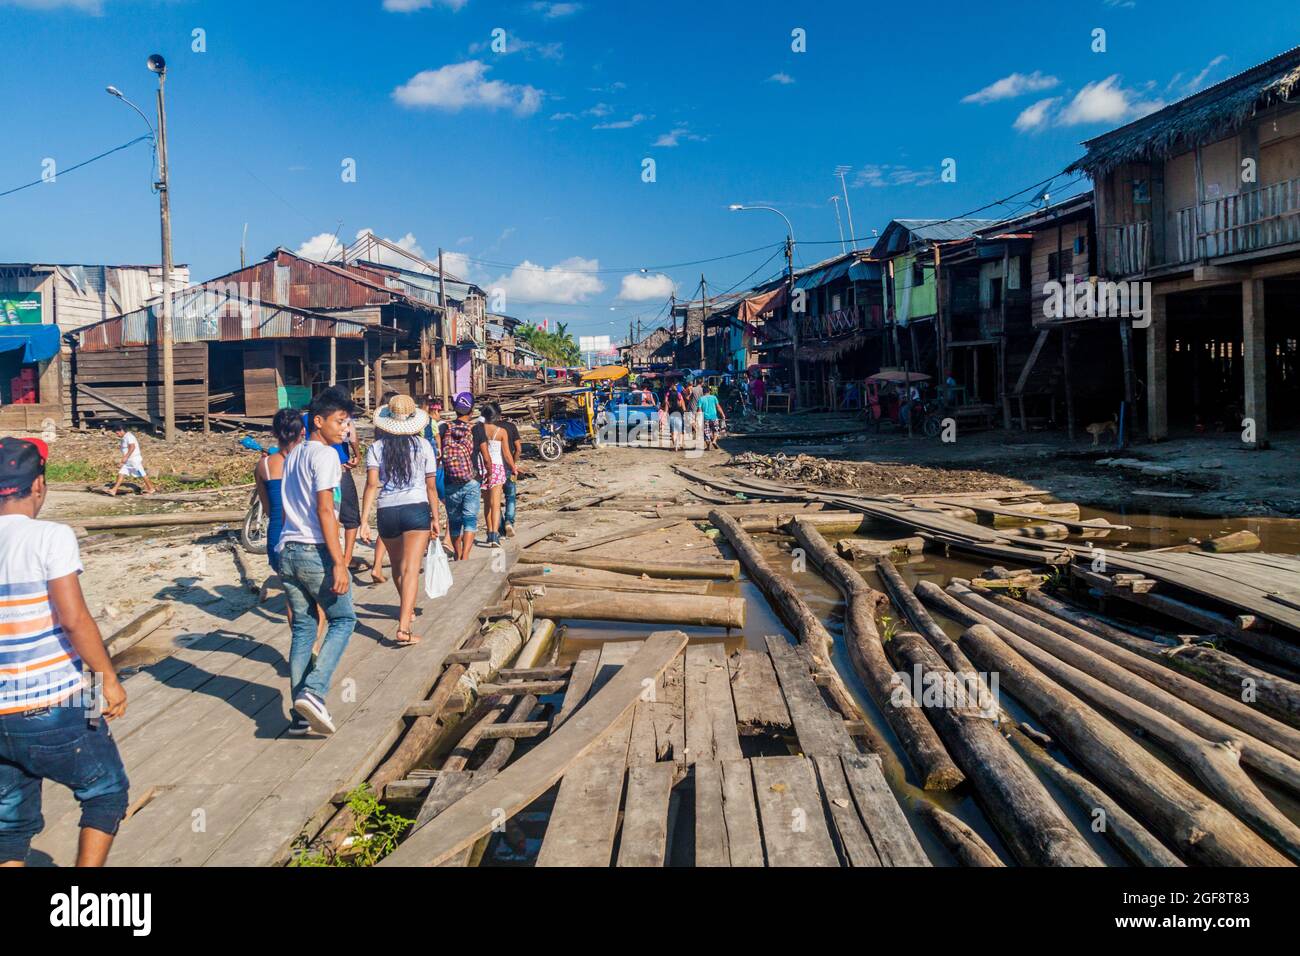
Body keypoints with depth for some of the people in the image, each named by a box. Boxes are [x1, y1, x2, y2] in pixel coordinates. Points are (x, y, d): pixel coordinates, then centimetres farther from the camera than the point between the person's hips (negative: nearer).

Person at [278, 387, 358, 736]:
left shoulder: (293, 456, 17)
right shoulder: (325, 455, -10)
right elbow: (325, 509, -17)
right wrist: (339, 563, -19)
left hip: (287, 550, 8)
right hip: (316, 553, -8)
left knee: (303, 626, 12)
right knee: (343, 619, 6)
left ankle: (301, 713, 13)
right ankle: (313, 692, -9)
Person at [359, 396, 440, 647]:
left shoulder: (376, 448, 4)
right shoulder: (423, 446, 3)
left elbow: (372, 484, -7)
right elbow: (431, 486, 4)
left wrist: (364, 520, -8)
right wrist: (435, 518, 12)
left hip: (386, 513, 2)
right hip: (416, 509, -2)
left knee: (397, 566, 22)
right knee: (411, 569, -8)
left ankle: (406, 610, 45)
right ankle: (403, 627, -20)